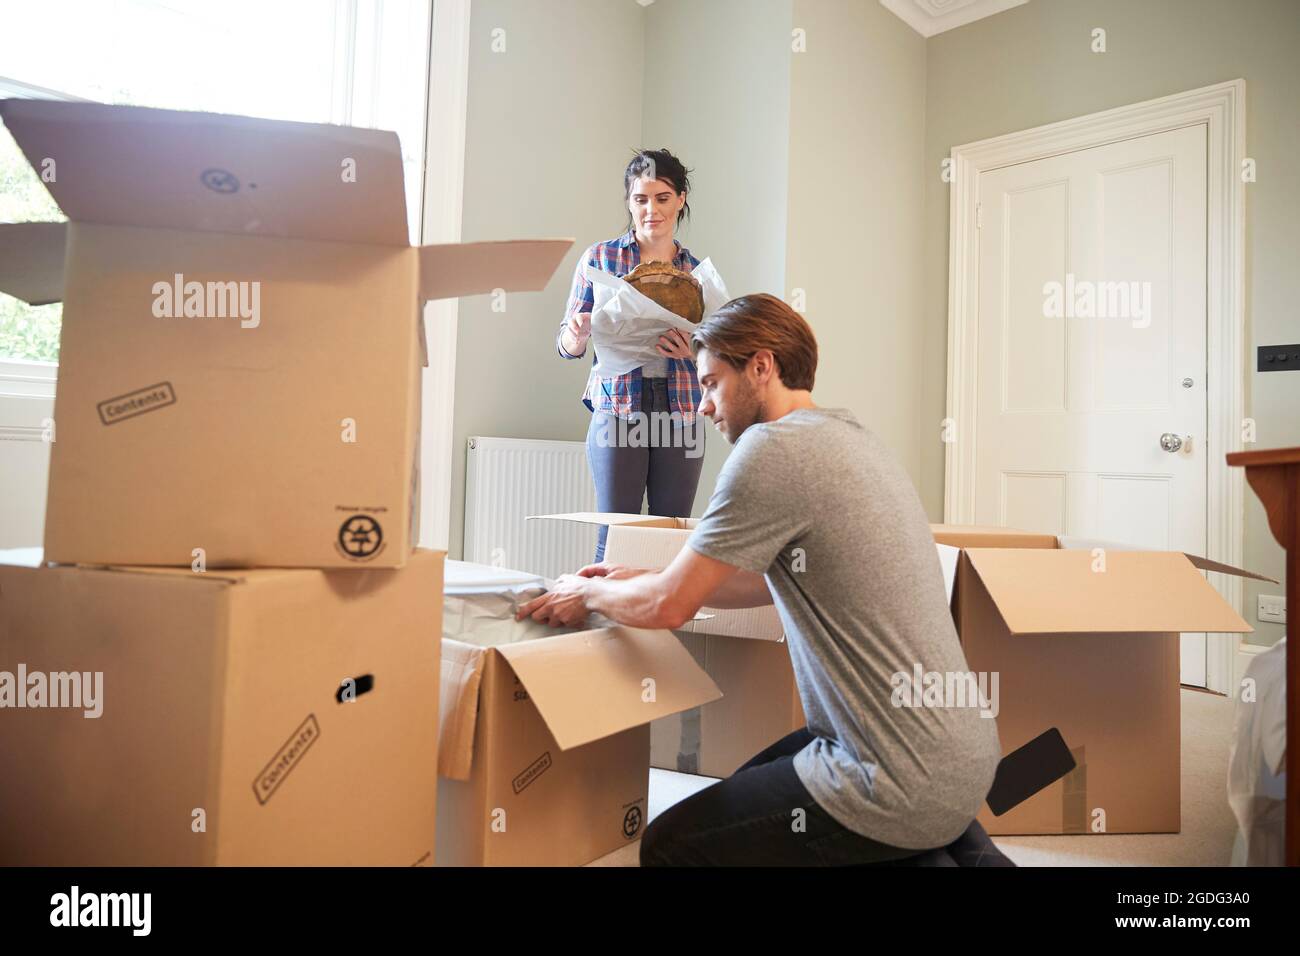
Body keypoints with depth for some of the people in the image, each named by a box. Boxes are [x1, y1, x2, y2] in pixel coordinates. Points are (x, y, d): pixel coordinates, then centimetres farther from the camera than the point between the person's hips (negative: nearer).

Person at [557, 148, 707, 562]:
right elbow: (567, 346, 6)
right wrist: (578, 332, -18)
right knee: (614, 533, -5)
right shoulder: (600, 257, 6)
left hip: (679, 414, 2)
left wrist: (693, 351, -11)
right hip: (618, 408, -2)